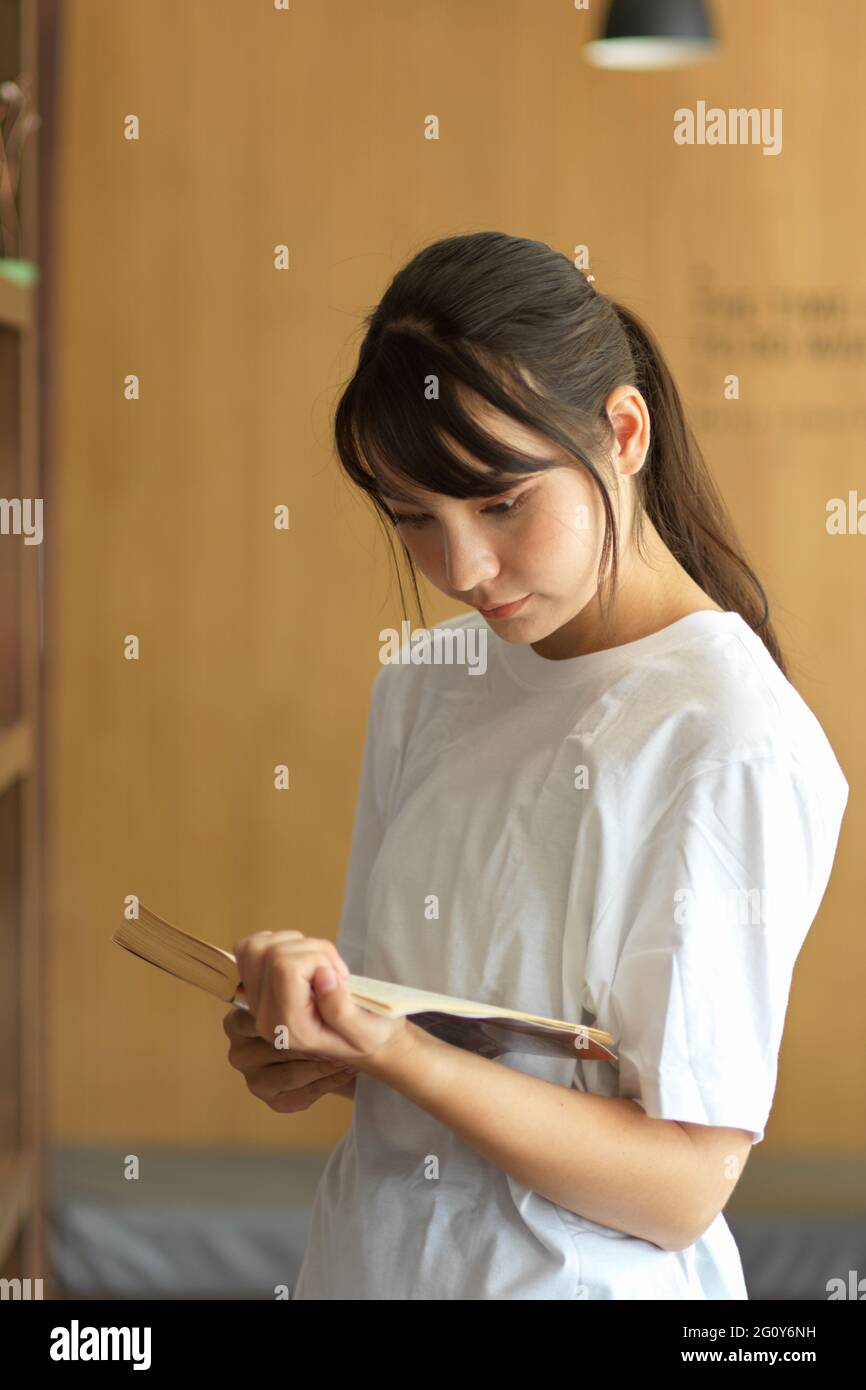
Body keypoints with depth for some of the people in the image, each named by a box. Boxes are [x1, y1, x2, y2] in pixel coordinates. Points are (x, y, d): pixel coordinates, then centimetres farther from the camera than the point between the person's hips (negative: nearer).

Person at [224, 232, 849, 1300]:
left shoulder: (738, 750, -20)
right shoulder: (423, 685, 1)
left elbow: (683, 1187, -20)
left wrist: (382, 1048, -30)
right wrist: (310, 1050, -11)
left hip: (575, 1271, -6)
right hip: (367, 1249, 6)